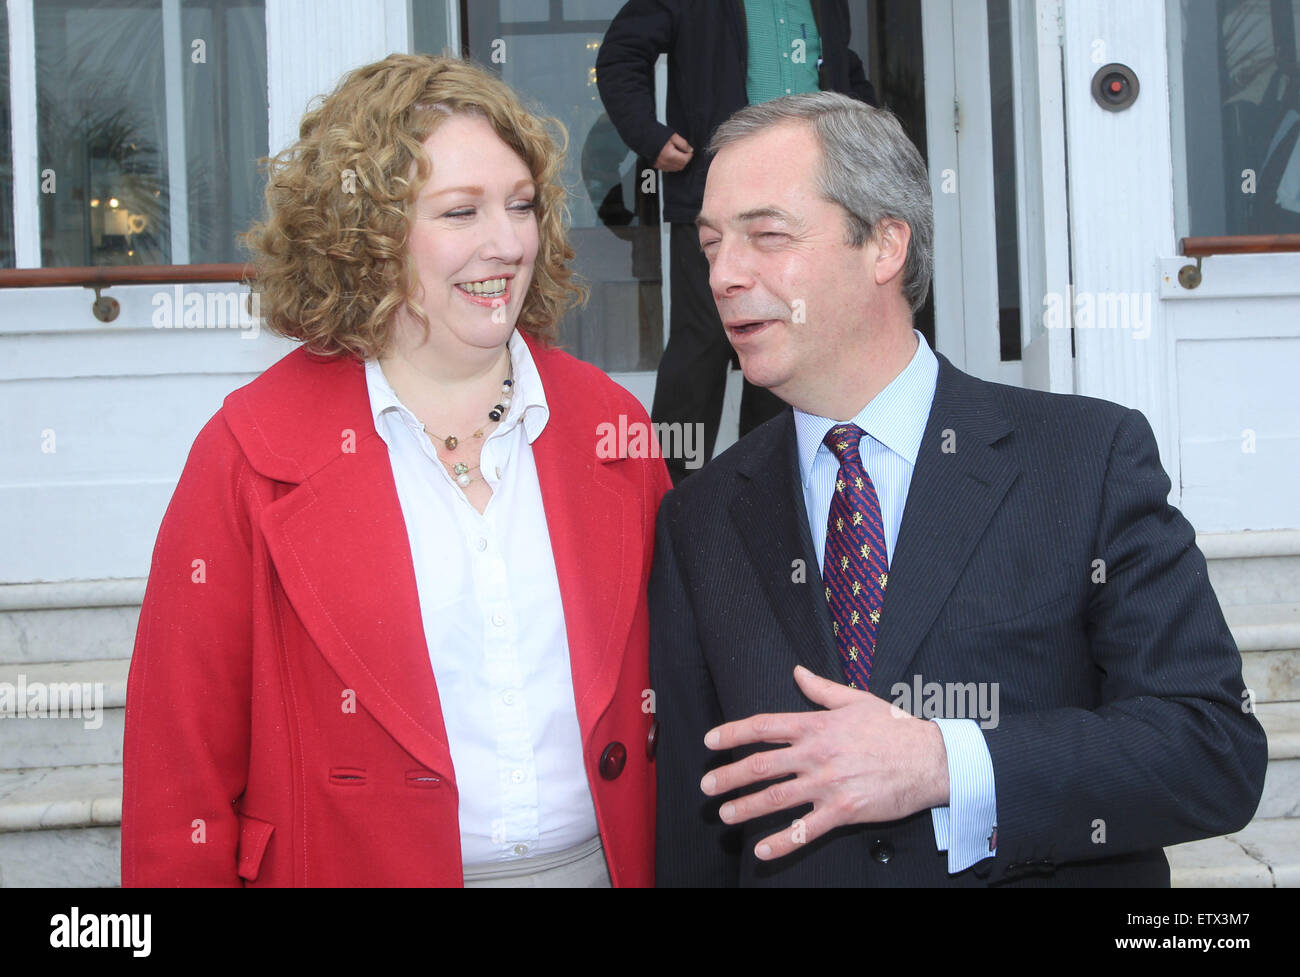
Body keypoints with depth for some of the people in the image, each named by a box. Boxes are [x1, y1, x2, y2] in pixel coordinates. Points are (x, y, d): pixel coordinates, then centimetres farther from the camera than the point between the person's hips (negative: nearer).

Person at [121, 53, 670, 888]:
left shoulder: (610, 426, 0)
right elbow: (185, 751, -7)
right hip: (361, 864, -2)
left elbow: (672, 689, 6)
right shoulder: (251, 456, -9)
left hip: (602, 858, 3)